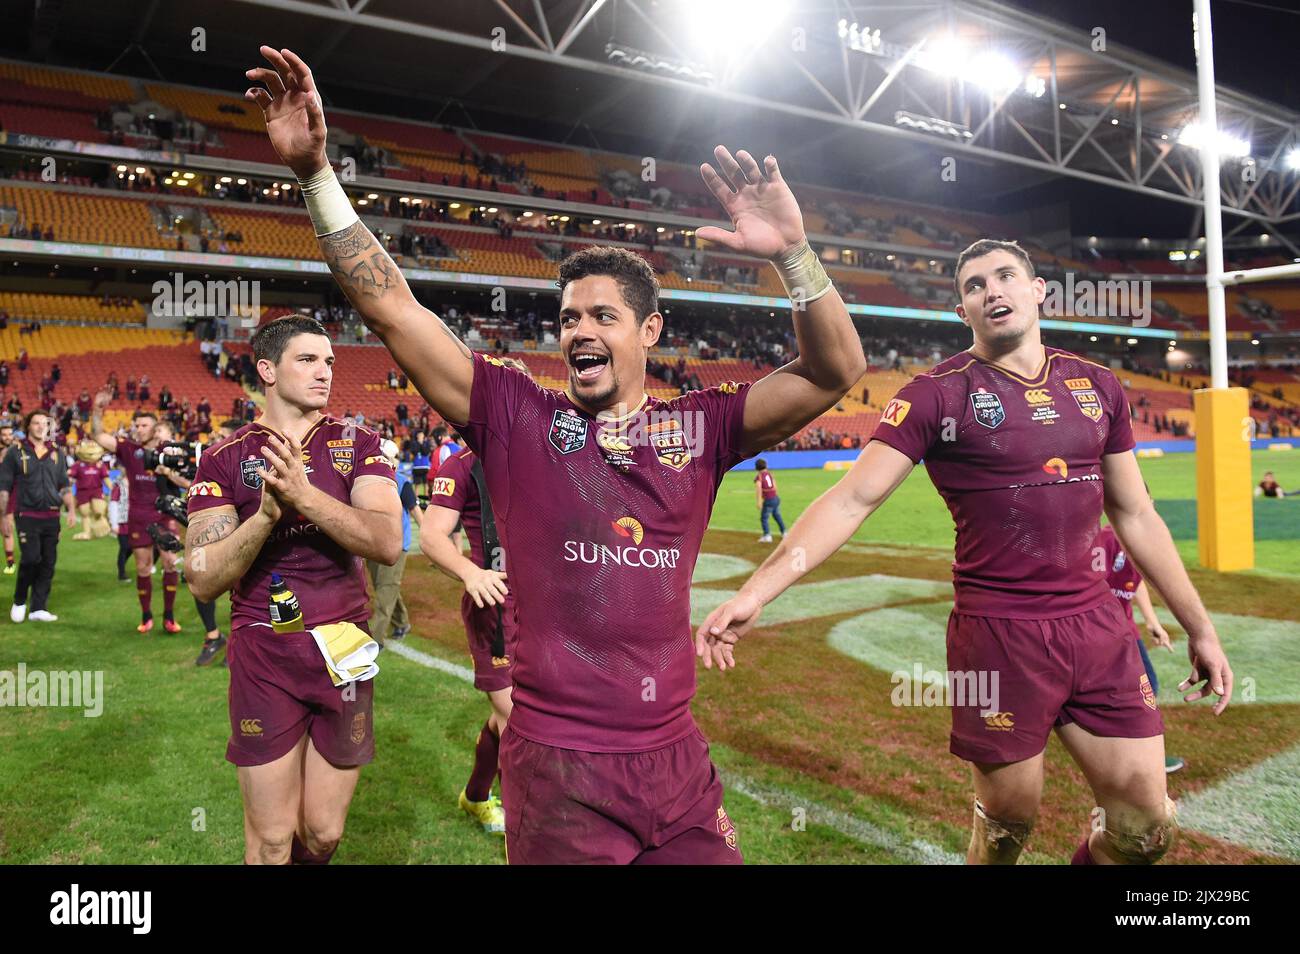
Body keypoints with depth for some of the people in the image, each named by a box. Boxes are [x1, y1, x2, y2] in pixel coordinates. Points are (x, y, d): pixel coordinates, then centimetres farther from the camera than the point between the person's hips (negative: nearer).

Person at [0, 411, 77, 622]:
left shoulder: (57, 452, 11)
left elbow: (65, 485, 15)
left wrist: (72, 509, 5)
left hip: (51, 516, 4)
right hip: (27, 515, -4)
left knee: (48, 563, 3)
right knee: (31, 558, -13)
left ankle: (38, 608, 11)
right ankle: (19, 601, 10)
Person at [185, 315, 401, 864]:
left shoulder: (357, 445, -1)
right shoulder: (226, 458, -2)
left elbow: (387, 543, -16)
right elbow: (203, 581, -10)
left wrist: (304, 494, -28)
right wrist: (267, 513, -25)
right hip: (263, 658, -1)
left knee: (323, 835, 13)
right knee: (271, 841, 6)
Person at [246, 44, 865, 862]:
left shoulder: (698, 427, 0)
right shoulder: (516, 417, -4)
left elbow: (834, 371, -6)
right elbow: (391, 308, -7)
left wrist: (792, 252, -19)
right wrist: (316, 172, -12)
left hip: (676, 758, 2)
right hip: (556, 768, -2)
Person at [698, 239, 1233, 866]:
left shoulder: (1096, 386, 9)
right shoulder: (939, 393, -6)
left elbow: (1134, 516, 15)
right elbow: (851, 500, -14)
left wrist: (1200, 627, 16)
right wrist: (755, 591, -25)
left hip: (1098, 627, 5)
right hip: (999, 635, -4)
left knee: (1146, 830, 10)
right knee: (1008, 825, 9)